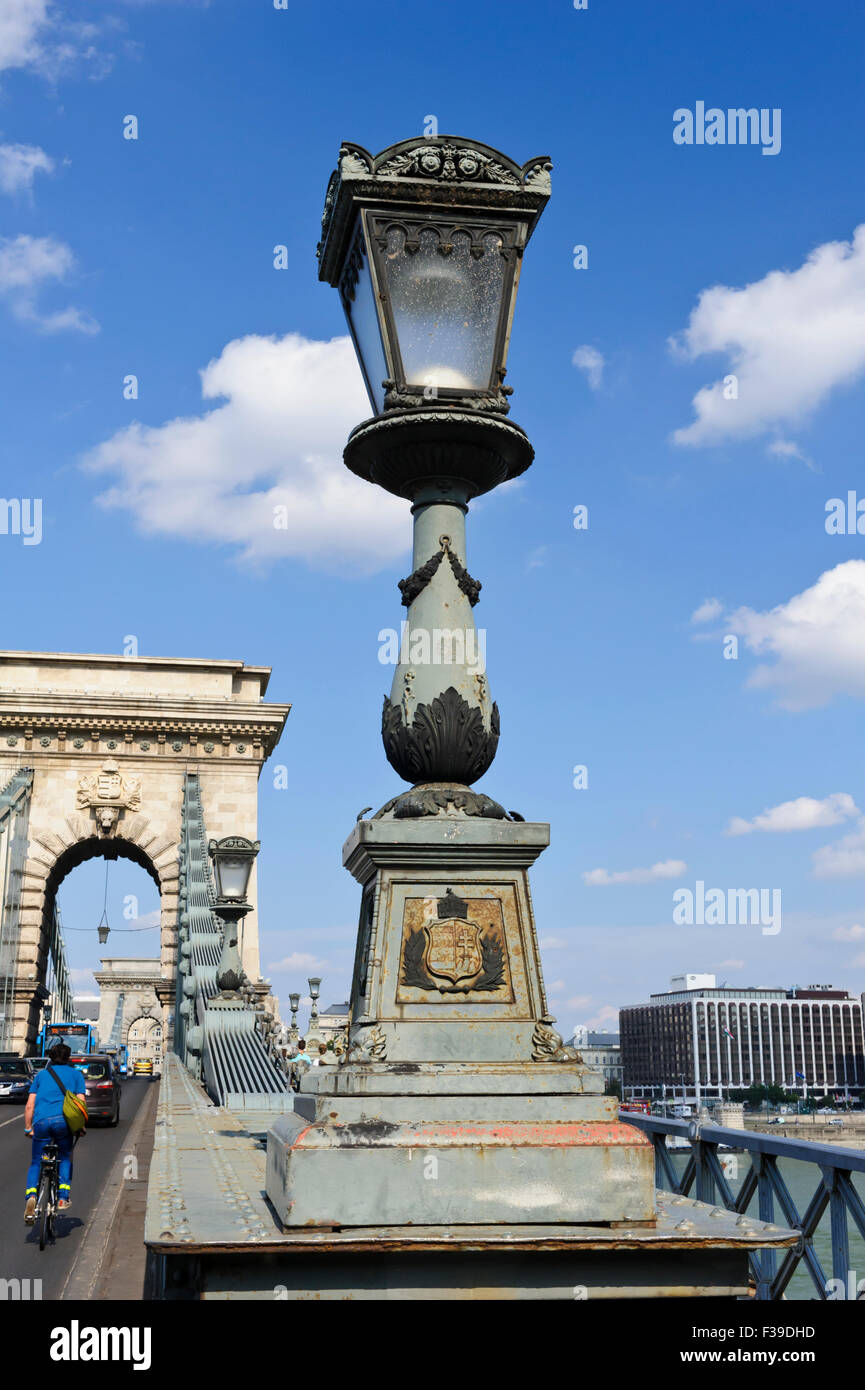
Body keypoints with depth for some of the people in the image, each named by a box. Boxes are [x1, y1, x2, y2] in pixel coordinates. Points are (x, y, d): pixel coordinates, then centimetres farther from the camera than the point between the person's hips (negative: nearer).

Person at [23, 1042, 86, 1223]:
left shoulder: (41, 1074, 22)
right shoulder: (75, 1074, 17)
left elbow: (29, 1106, 14)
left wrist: (28, 1129, 20)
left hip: (41, 1121, 1)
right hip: (63, 1120, -1)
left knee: (35, 1163, 13)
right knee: (66, 1157, 21)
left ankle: (31, 1197, -11)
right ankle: (63, 1197, 9)